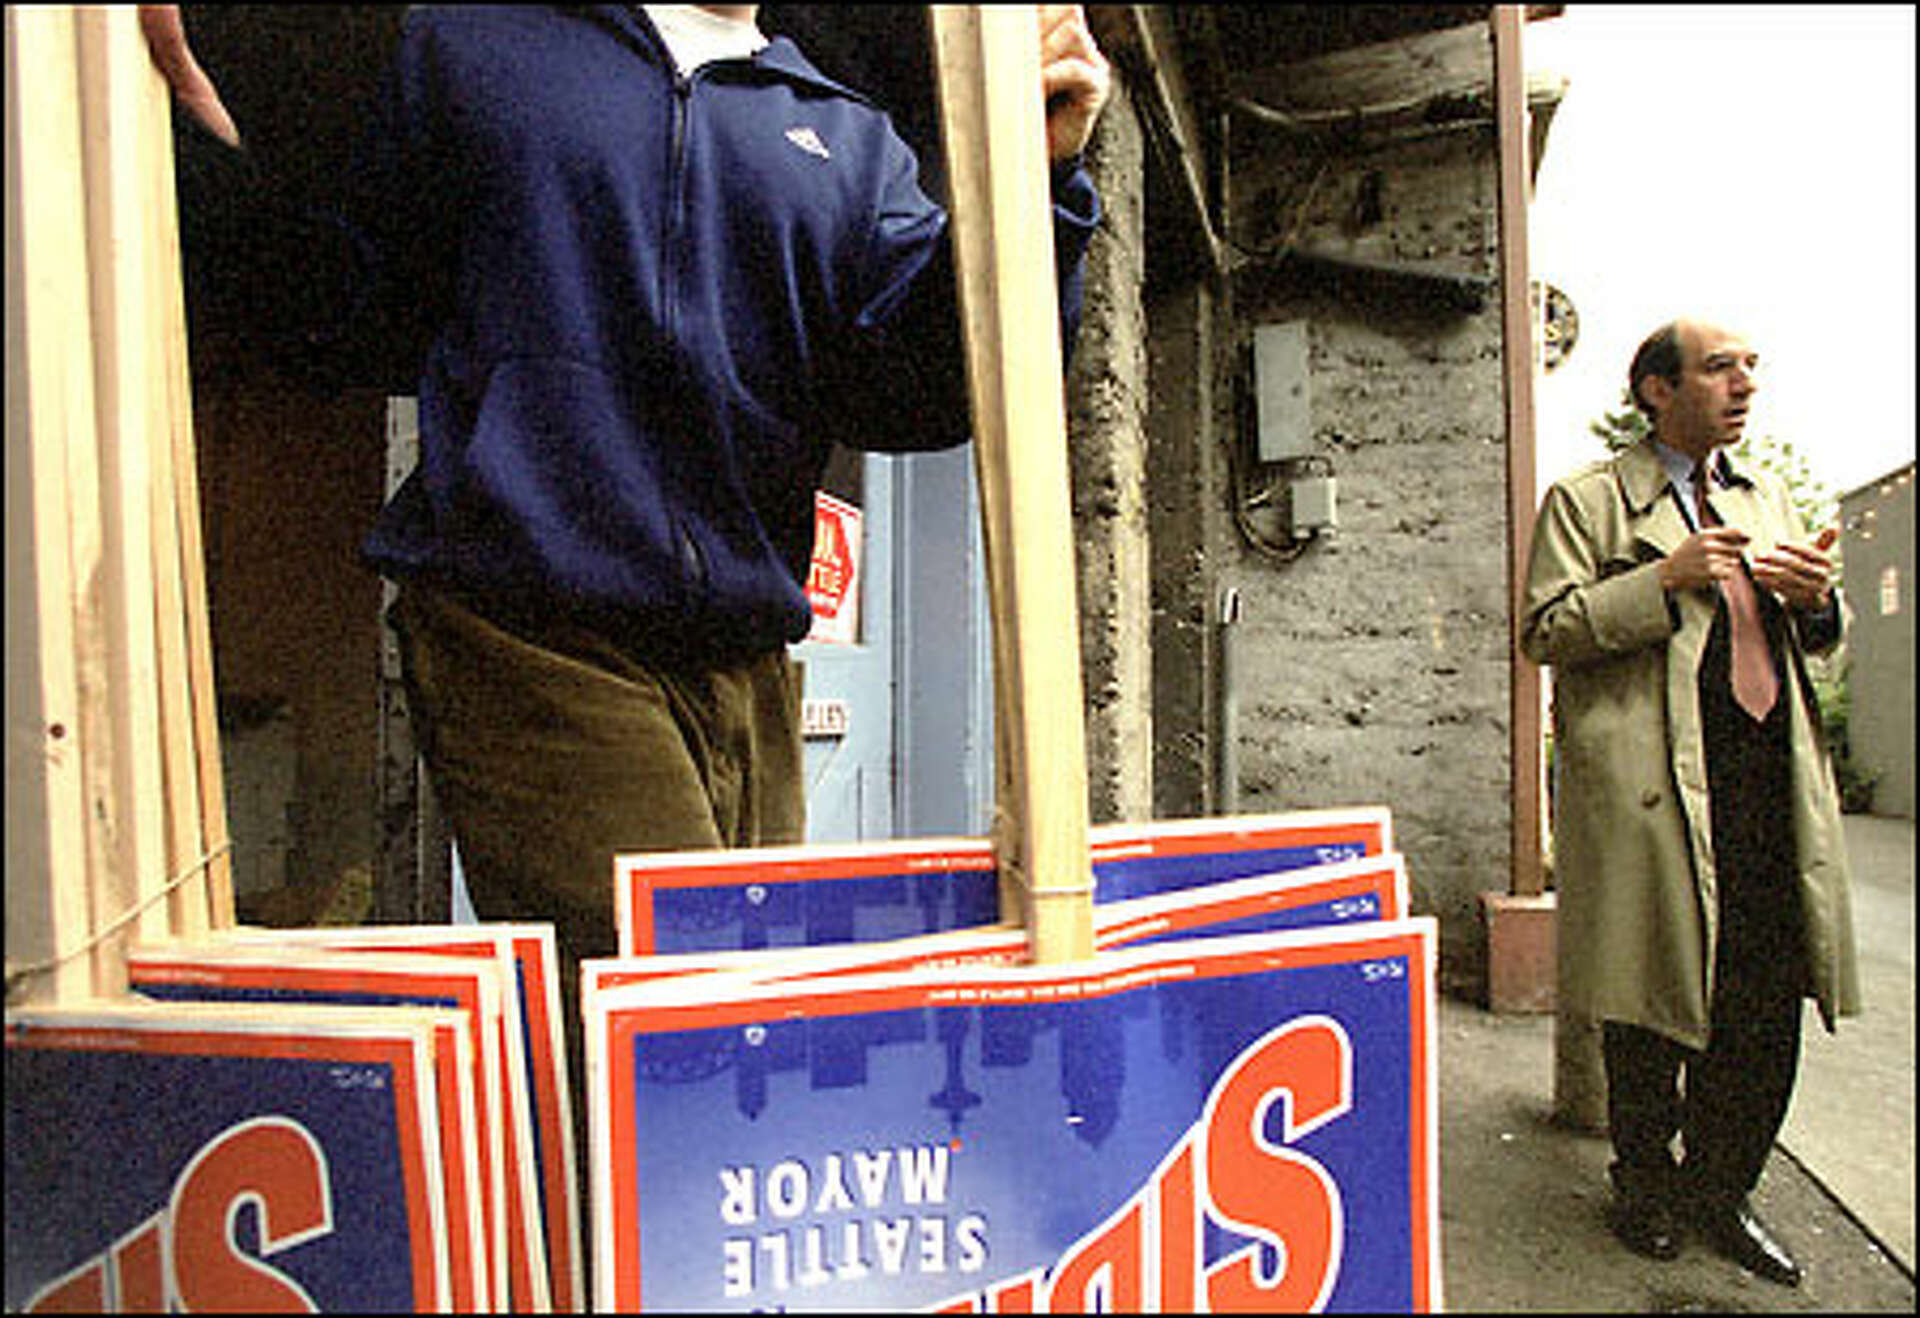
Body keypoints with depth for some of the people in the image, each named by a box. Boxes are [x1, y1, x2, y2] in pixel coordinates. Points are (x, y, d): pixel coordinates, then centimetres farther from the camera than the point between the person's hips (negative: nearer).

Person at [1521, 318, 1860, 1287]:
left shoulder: (1766, 496, 22)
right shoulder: (1587, 500, 2)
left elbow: (1810, 641, 26)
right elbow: (1546, 631, -7)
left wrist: (1814, 599, 3)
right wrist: (1667, 580, -16)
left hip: (1771, 781, 6)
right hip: (1651, 783, -5)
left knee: (1769, 1004, 7)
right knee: (1655, 998, 4)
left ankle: (1719, 1191, 27)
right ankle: (1645, 1184, 24)